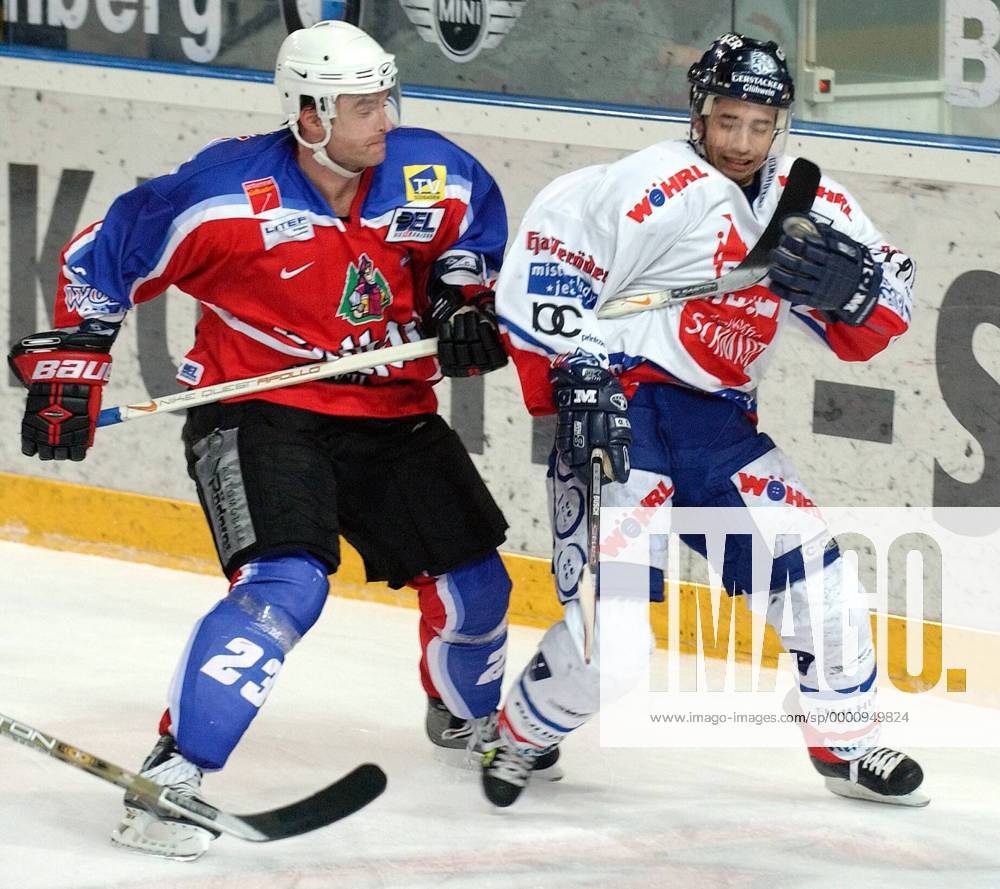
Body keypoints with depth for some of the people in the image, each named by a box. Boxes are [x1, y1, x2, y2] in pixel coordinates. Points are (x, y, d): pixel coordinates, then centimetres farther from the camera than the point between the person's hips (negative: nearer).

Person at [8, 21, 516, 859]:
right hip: (259, 414, -6)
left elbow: (479, 216, 16)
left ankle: (465, 718, 47)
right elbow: (103, 256, -9)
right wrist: (67, 362, -9)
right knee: (286, 587, -28)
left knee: (474, 587, 13)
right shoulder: (230, 193, -20)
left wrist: (463, 296, 1)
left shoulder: (429, 174, -7)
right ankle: (170, 775, -25)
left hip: (390, 414, 6)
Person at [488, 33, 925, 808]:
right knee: (608, 618, -16)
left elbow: (876, 326, 7)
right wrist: (573, 376, -19)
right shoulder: (662, 187, -14)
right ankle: (521, 739, 8)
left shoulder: (813, 208, 7)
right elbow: (552, 247, -17)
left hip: (721, 426, 7)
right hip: (622, 410, -7)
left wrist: (853, 287, -16)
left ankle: (851, 744, 20)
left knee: (812, 571, 1)